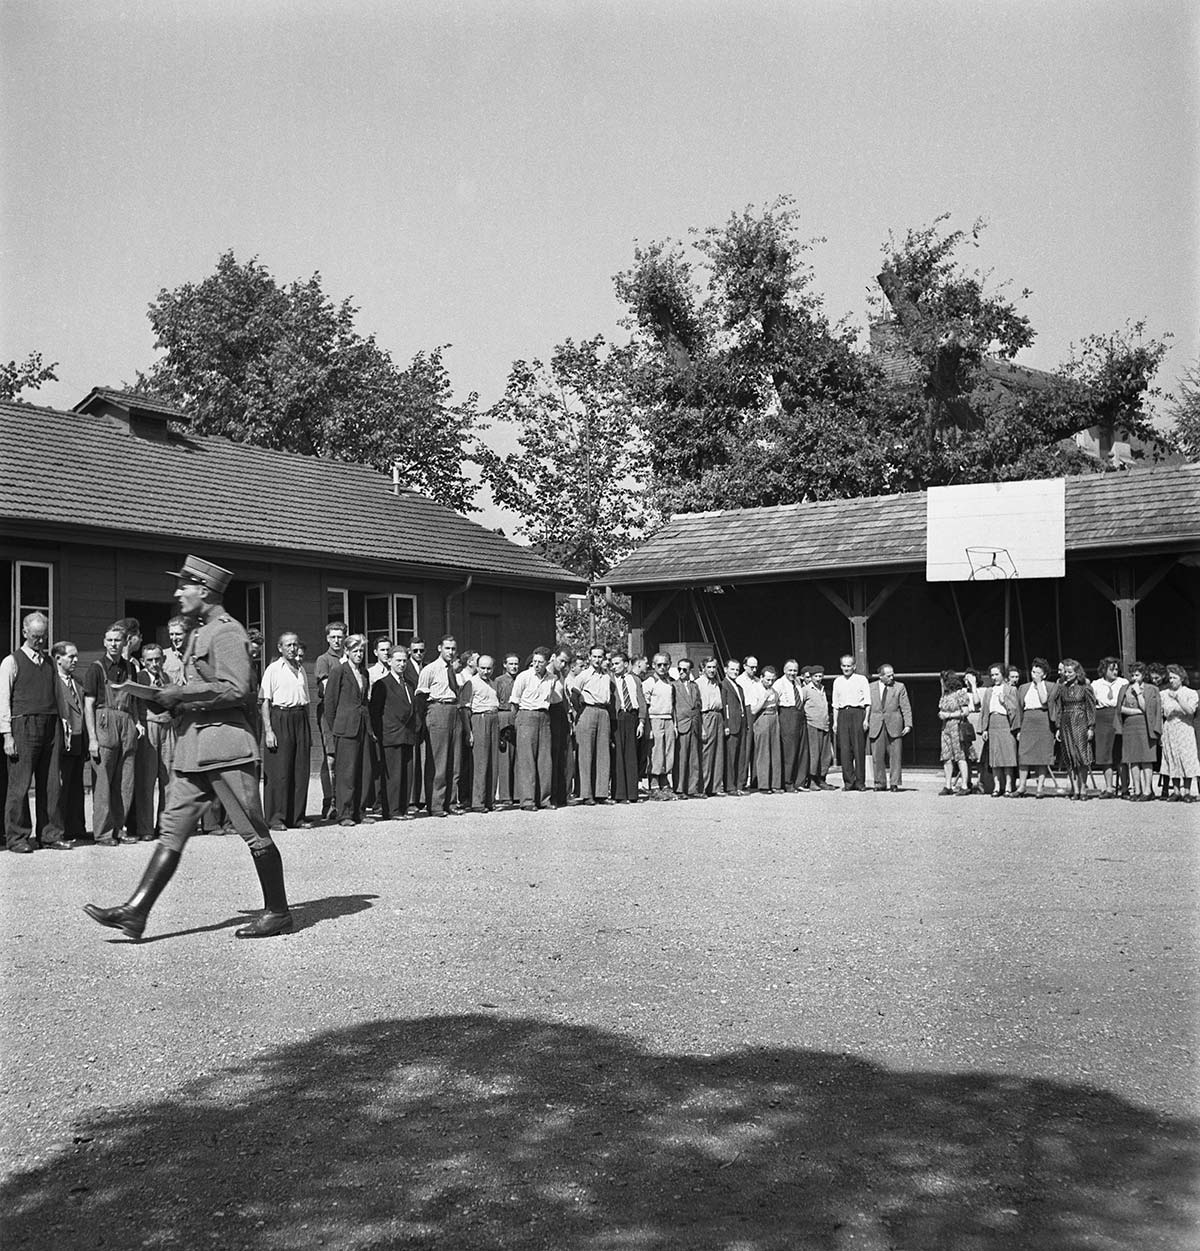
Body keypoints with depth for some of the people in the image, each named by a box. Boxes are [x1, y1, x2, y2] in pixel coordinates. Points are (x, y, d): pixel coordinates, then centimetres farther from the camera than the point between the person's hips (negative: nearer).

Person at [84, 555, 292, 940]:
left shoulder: (227, 632, -11)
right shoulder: (200, 633, 20)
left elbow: (236, 689, -20)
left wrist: (179, 693, -15)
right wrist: (148, 692, 13)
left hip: (225, 742, -10)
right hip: (193, 747, 10)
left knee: (254, 832, -1)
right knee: (172, 830, 5)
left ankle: (277, 913, 9)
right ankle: (135, 912, 3)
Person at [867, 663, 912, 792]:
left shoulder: (900, 687, 6)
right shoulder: (871, 687, 9)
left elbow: (906, 708, 2)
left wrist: (908, 724, -7)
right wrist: (865, 722, 4)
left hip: (894, 725, -1)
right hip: (876, 726, 1)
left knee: (895, 755, -3)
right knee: (877, 756, 0)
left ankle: (894, 783, 1)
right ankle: (880, 783, 9)